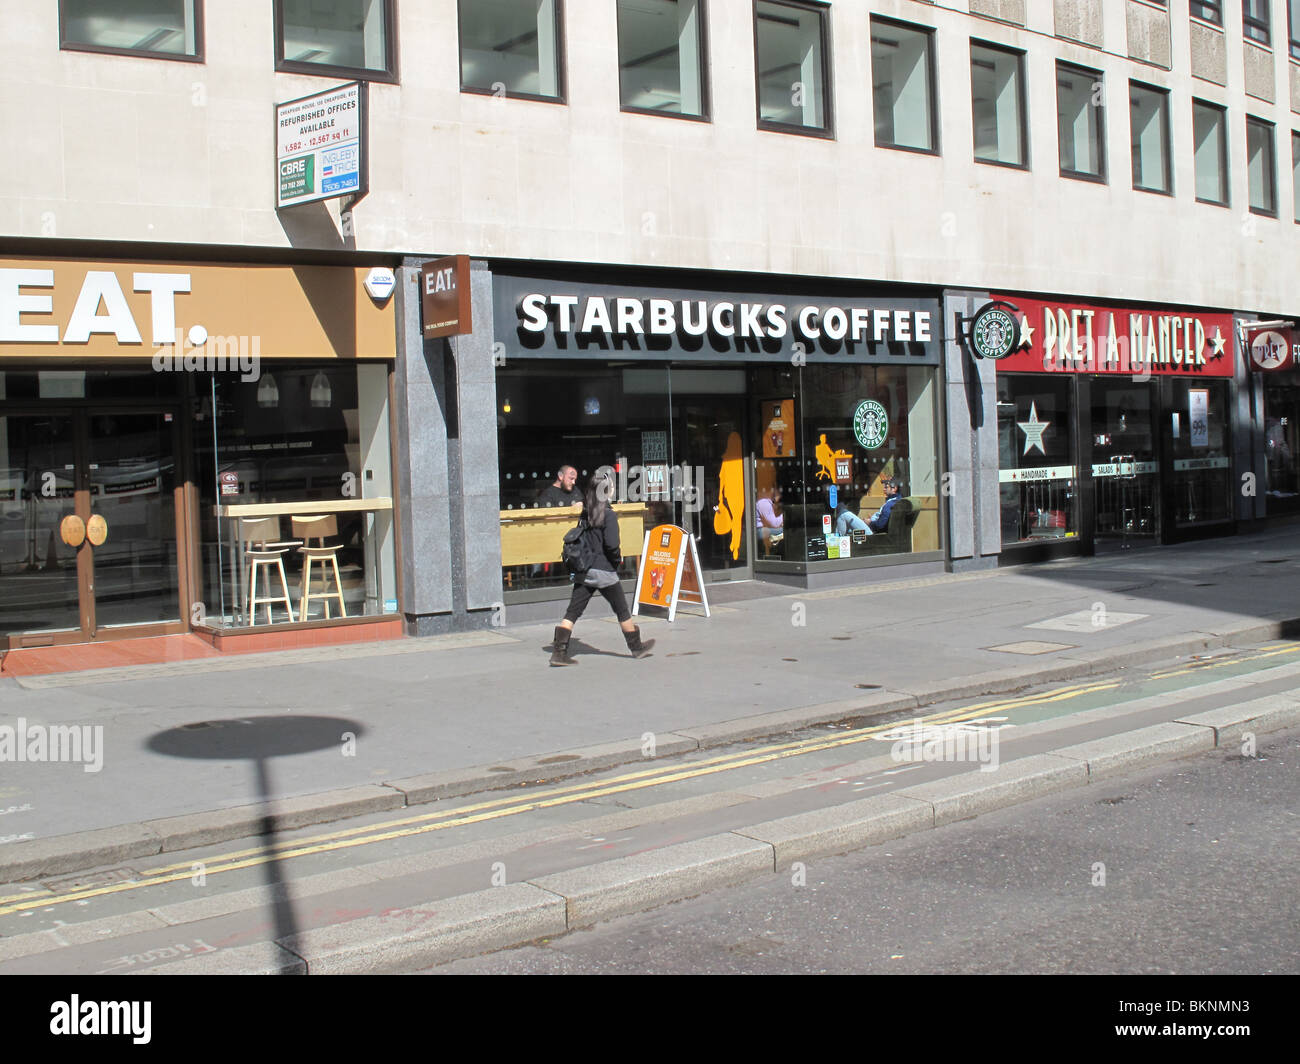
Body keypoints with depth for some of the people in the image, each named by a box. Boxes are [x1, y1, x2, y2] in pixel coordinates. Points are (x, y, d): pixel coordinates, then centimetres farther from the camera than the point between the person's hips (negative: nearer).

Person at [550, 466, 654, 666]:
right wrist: (618, 557, -3)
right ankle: (637, 647, 26)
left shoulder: (585, 512, 6)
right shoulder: (609, 515, -14)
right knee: (622, 610, 11)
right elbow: (611, 544, -20)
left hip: (583, 570, 6)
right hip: (603, 571, -6)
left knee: (573, 612, 4)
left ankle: (559, 652, -3)